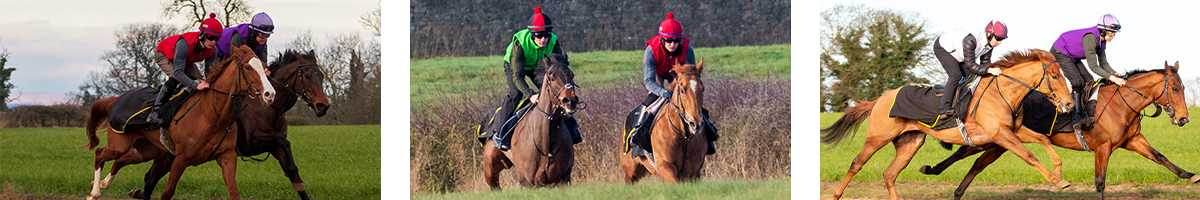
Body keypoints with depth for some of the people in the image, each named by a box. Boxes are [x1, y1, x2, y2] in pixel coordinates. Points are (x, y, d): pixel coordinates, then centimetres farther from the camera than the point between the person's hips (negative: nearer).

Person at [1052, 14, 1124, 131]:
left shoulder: (1101, 40, -5)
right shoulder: (1090, 38, -33)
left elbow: (1103, 64, 2)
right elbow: (1093, 66, -34)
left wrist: (1116, 74, -14)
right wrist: (1111, 78, -38)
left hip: (1072, 57, 10)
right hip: (1059, 54, -10)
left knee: (1089, 81, 0)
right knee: (1078, 81, -20)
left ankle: (1089, 113, -1)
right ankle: (1078, 117, -20)